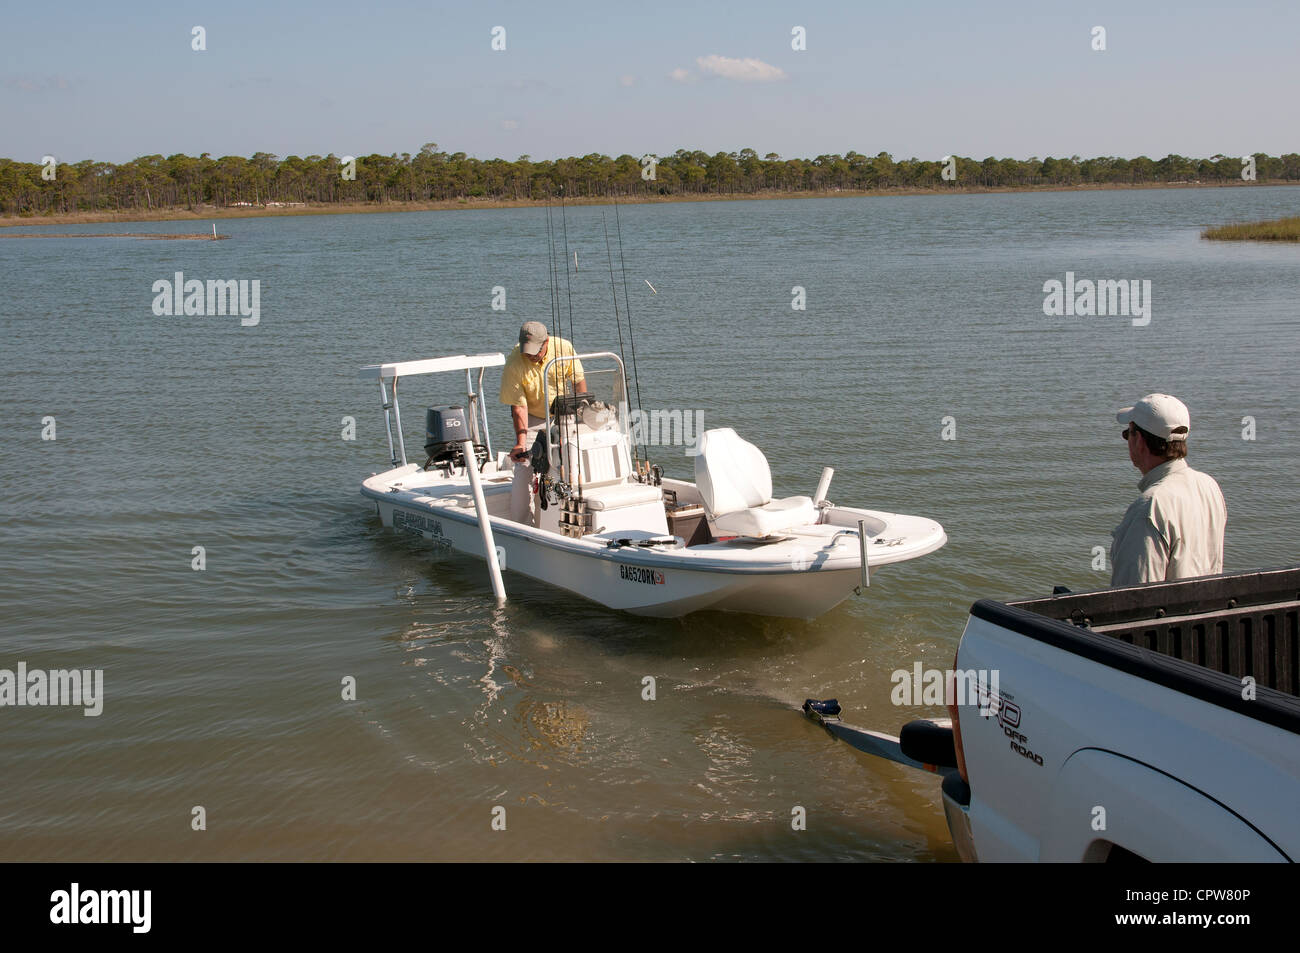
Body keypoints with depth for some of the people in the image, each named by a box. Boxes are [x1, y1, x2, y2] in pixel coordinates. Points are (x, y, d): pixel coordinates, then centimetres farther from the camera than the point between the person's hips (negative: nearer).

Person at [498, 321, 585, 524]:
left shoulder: (564, 348, -19)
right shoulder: (514, 364, -25)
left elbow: (578, 380, -3)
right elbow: (518, 407, -24)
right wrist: (521, 442, -32)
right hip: (531, 418, -3)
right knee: (524, 467, -12)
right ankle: (521, 525, -5)